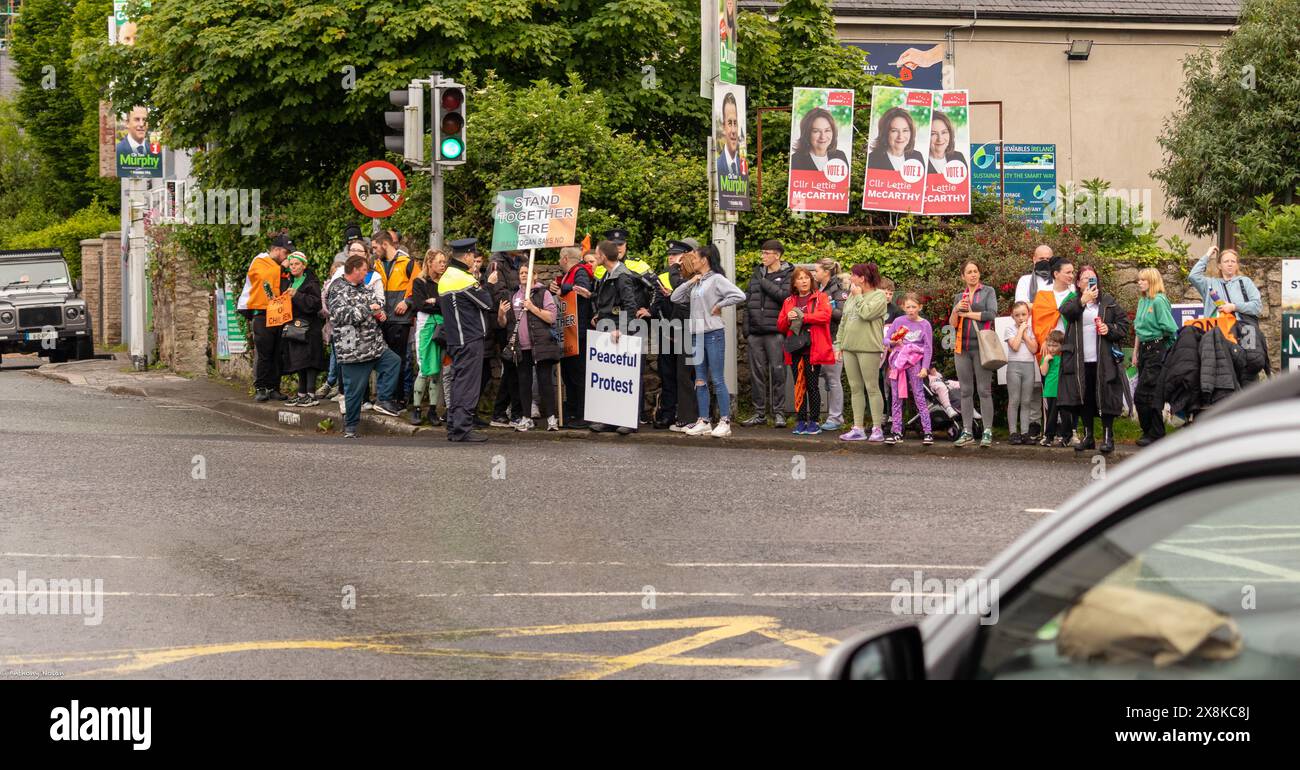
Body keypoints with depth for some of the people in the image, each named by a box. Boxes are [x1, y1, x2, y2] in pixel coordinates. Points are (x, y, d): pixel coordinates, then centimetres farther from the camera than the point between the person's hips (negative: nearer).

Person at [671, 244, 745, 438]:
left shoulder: (716, 279, -7)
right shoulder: (695, 282, 16)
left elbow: (739, 296, -17)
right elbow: (675, 298, 11)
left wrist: (719, 305, -10)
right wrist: (690, 281, 2)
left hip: (713, 334, -8)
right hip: (696, 335, 8)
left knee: (717, 380, -6)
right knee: (700, 381, 9)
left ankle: (724, 422, -4)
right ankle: (703, 422, 13)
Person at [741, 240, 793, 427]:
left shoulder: (788, 275, 1)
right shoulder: (757, 274, 17)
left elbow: (785, 295, -16)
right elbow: (748, 301, 16)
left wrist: (765, 283, -8)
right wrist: (746, 330, 9)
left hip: (775, 331, -5)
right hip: (755, 332, 5)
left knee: (777, 372, -6)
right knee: (757, 373, 6)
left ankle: (778, 413, 0)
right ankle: (759, 413, 11)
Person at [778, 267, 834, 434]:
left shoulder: (820, 298, 5)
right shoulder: (789, 302, 17)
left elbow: (825, 315, -14)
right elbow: (780, 326, 16)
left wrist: (802, 317, -15)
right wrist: (788, 318, -6)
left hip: (813, 349, -4)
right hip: (795, 349, 4)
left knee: (812, 386, -3)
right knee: (799, 386, 5)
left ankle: (813, 422, 1)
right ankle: (801, 421, 10)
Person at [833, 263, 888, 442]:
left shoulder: (878, 296, -4)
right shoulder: (851, 297, 17)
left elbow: (866, 313, -20)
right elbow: (843, 322, 20)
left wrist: (858, 296, -6)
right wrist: (839, 345, 14)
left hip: (868, 348, -7)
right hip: (849, 347, 7)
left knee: (872, 388, -5)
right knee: (855, 389, 8)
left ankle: (877, 429, -1)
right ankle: (858, 429, 12)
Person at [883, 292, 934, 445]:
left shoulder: (924, 325, 2)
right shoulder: (898, 321, 8)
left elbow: (928, 348, 0)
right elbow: (886, 338, 11)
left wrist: (925, 367, -9)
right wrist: (893, 342, -12)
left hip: (914, 362, -3)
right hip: (897, 361, 3)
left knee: (919, 397, -7)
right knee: (896, 398, 4)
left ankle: (928, 432, -7)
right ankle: (897, 432, 8)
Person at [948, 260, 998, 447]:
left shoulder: (988, 292, 6)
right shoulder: (960, 296, 17)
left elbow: (991, 314, -8)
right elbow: (952, 323, 10)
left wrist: (968, 314, -2)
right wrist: (956, 310, -10)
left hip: (981, 346, -4)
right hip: (962, 346, 4)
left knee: (984, 390, -7)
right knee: (966, 391, 4)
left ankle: (988, 432, -6)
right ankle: (967, 432, 6)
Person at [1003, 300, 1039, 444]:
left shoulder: (1031, 329, 10)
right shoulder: (1010, 329, 2)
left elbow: (1034, 349, -3)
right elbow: (1015, 346, -13)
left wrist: (1025, 334, -4)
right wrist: (1021, 330, -5)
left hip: (1029, 366, 3)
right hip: (1014, 365, -3)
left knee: (1026, 401, 4)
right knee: (1014, 401, -3)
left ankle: (1025, 432, 6)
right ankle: (1013, 433, -2)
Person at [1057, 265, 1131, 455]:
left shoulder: (1108, 302, 9)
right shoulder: (1073, 302, 12)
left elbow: (1124, 322, 9)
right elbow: (1065, 312, -12)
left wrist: (1110, 329, -9)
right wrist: (1083, 300, -24)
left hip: (1103, 360, -2)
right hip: (1080, 361, 2)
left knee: (1105, 397, -4)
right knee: (1084, 398, 5)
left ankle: (1108, 437, 2)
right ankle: (1088, 436, 15)